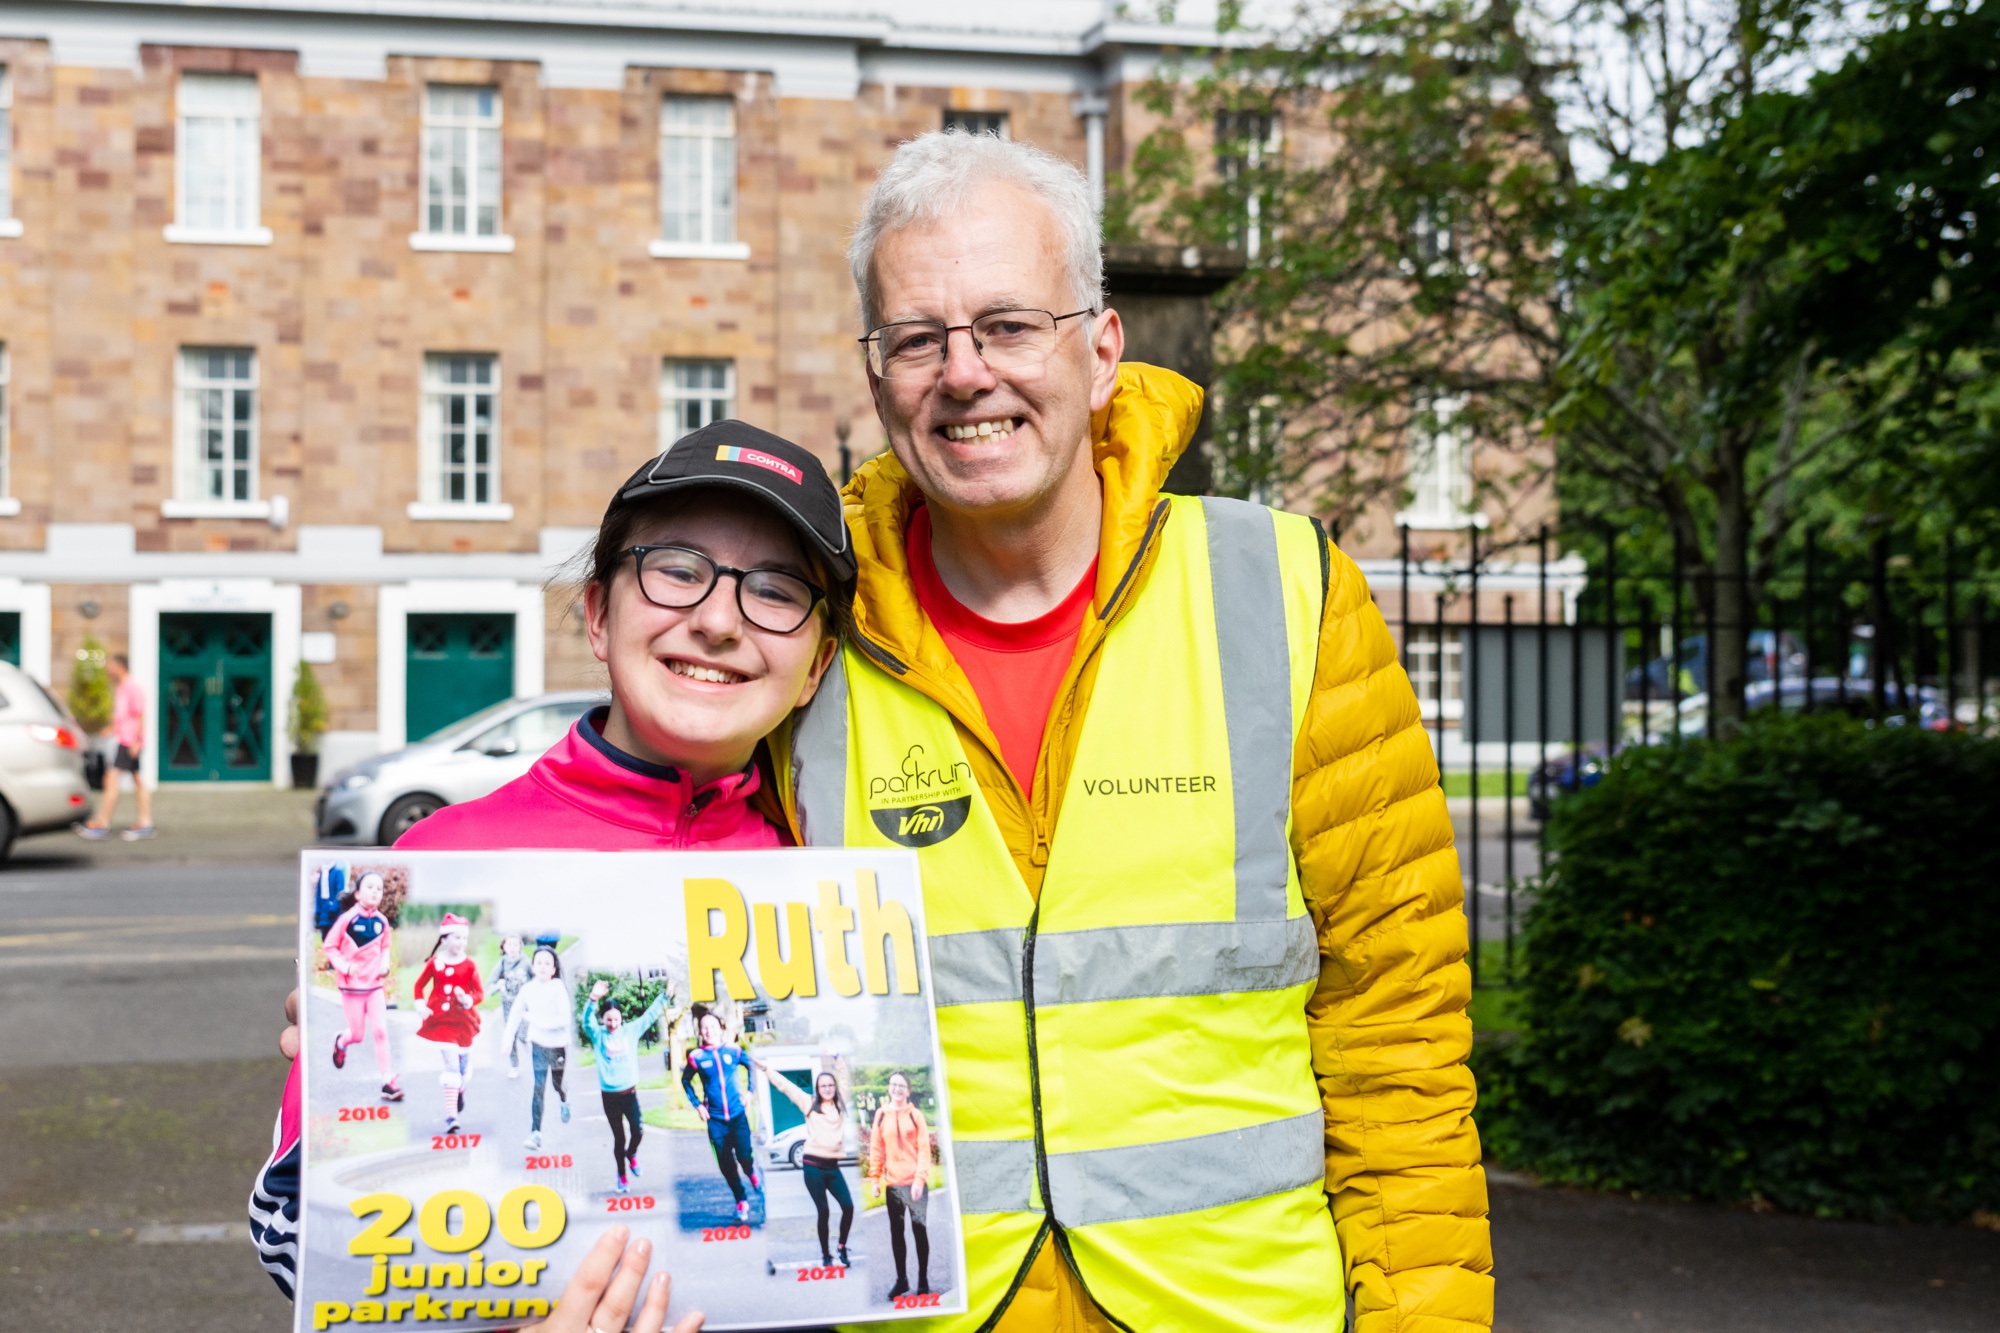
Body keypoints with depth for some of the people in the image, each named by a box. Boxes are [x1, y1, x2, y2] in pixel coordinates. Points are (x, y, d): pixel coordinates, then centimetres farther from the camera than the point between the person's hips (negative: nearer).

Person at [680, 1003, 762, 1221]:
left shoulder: (733, 1049, -5)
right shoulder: (696, 1057, -7)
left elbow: (752, 1066, 12)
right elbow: (685, 1081, 9)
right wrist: (697, 1105, 1)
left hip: (738, 1114, -1)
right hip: (715, 1119, 1)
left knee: (744, 1156, -10)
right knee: (726, 1164, 5)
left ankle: (753, 1174, 26)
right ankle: (741, 1202, 22)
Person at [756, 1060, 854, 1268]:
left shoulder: (840, 1105, 10)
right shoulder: (809, 1103, 5)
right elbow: (785, 1085, 3)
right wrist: (765, 1068, 1)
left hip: (832, 1166, 3)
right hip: (813, 1165, -3)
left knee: (848, 1206, -8)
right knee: (823, 1211, -2)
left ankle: (842, 1247, 13)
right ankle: (825, 1254, 11)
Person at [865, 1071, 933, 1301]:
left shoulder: (915, 1115, -2)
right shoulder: (881, 1115, 6)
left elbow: (924, 1149, -5)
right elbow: (877, 1150, 7)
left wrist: (920, 1179, -15)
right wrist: (874, 1179, 2)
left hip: (914, 1183, -3)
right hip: (892, 1183, 3)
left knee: (919, 1230, 2)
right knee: (896, 1232, 9)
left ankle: (923, 1281, 8)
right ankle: (901, 1279, 18)